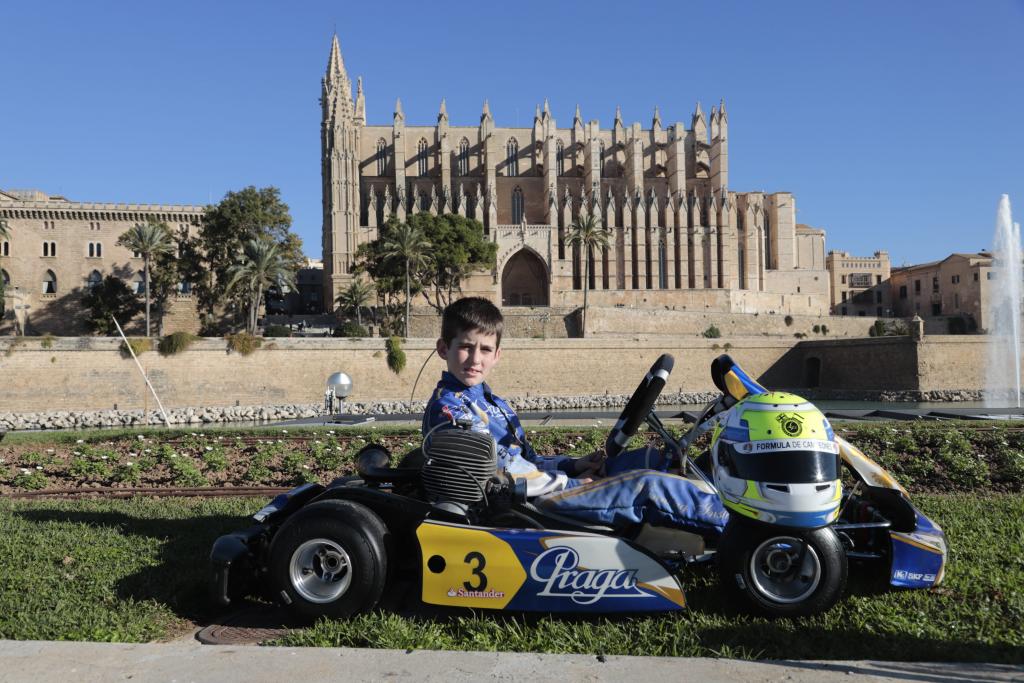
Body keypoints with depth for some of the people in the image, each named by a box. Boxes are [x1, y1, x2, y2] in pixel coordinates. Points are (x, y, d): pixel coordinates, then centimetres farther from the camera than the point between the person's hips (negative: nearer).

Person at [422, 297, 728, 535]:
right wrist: (567, 482, -14)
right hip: (533, 505, -10)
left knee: (650, 458, 7)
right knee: (649, 486, -17)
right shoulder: (447, 407, -12)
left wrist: (573, 464, 4)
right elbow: (501, 474, -20)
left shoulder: (491, 402, 18)